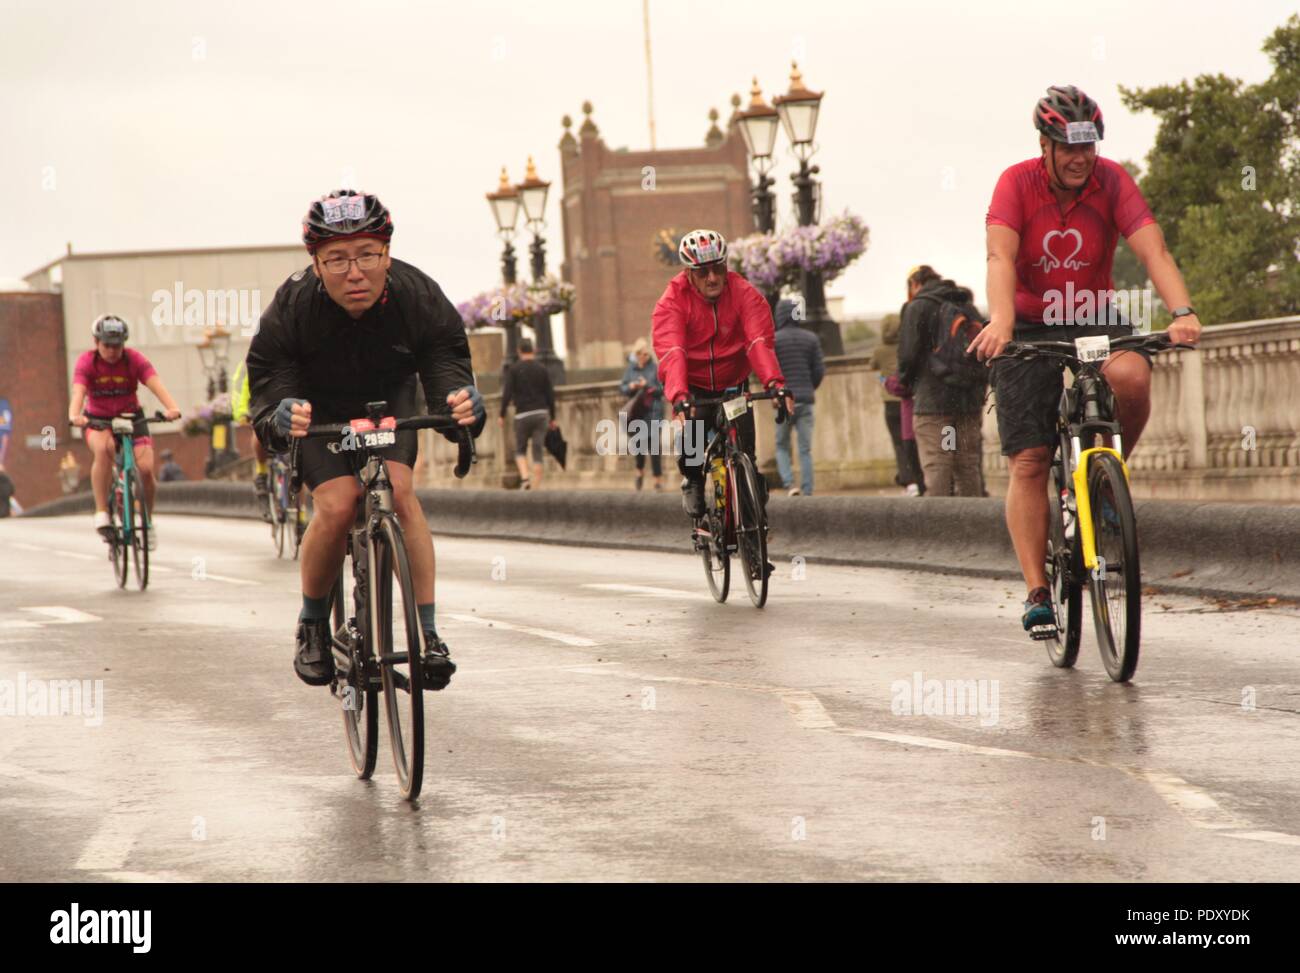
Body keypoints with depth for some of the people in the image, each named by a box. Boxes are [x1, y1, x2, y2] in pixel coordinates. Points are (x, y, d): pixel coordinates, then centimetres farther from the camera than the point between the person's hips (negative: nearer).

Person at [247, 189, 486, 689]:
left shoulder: (419, 298, -30)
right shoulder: (291, 309, -33)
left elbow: (447, 364, -30)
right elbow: (265, 399, -32)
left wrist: (465, 408, -55)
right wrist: (279, 421, -56)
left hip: (389, 400, 1)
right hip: (317, 407, -1)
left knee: (398, 489, -23)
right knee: (337, 505, -22)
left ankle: (427, 634, -18)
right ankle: (312, 627, 0)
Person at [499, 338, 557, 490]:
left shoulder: (513, 369, -2)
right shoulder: (542, 369, 5)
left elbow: (507, 394, -8)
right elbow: (550, 394, 4)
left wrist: (502, 415, -1)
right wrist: (552, 417, 11)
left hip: (523, 415, -2)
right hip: (541, 414, 2)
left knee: (520, 451, 12)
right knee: (538, 451, 3)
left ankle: (524, 478, -12)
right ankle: (536, 487, -1)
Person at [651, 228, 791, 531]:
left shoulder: (745, 295, -15)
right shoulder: (672, 302, -18)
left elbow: (760, 341, -29)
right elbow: (671, 353, -32)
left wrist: (774, 381, -47)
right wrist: (679, 398, -49)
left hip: (733, 386, 1)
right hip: (694, 389, -1)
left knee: (743, 454, -18)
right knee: (688, 450, -25)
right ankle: (693, 480, 10)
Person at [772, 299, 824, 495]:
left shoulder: (773, 339, -4)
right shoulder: (811, 338, 6)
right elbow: (820, 370, 5)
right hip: (806, 400, 2)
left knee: (782, 446, 11)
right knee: (805, 449, 5)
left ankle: (789, 484, -9)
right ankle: (807, 492, -1)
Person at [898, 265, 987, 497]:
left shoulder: (917, 307, -3)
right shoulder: (967, 306, 16)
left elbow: (909, 355, -8)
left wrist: (905, 383, 10)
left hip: (932, 402, -6)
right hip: (970, 403, 6)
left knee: (937, 469, -8)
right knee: (968, 467, 9)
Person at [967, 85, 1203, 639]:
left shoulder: (1112, 181, -12)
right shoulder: (1017, 183, -16)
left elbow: (1152, 249, -24)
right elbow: (1001, 257, -29)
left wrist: (1181, 312, -41)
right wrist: (1000, 322, -47)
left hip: (1094, 320, 1)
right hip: (1029, 327, -1)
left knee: (1132, 376, -33)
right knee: (1029, 463, -8)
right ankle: (1037, 593, -4)